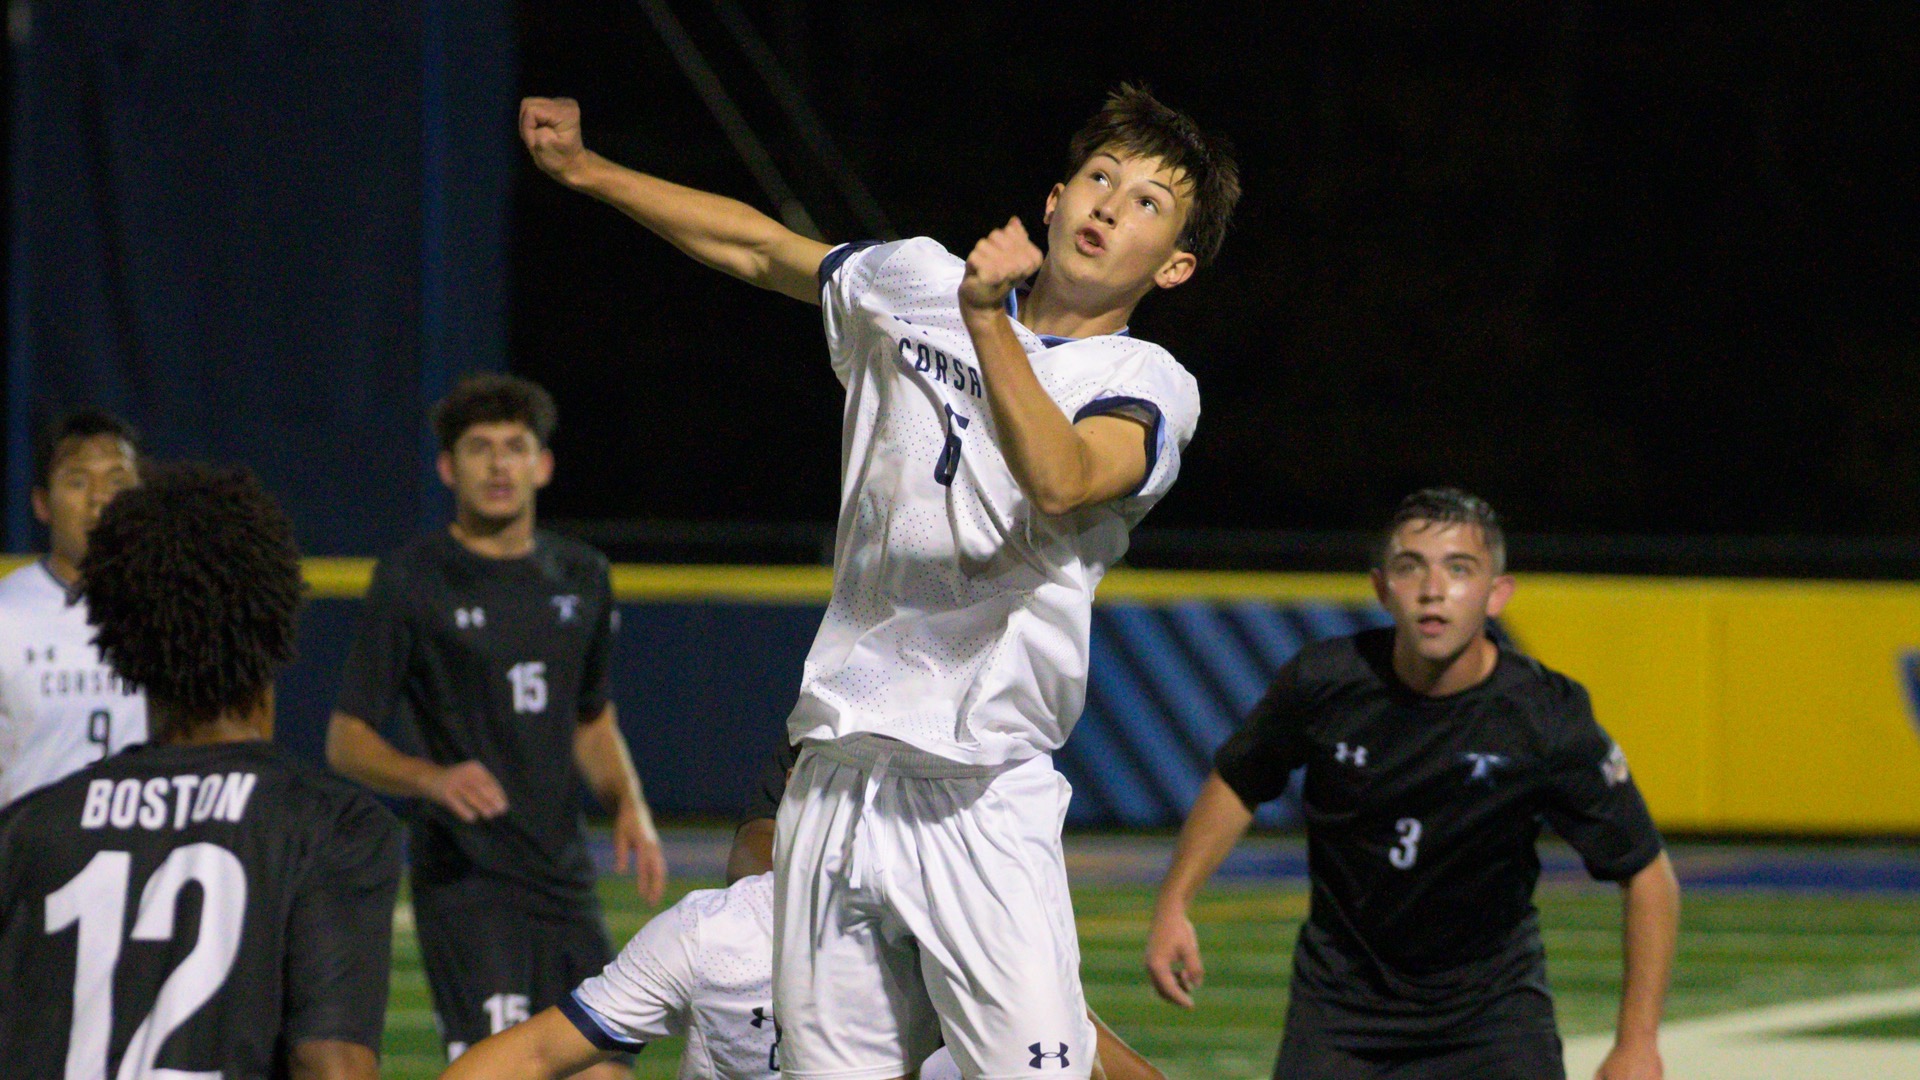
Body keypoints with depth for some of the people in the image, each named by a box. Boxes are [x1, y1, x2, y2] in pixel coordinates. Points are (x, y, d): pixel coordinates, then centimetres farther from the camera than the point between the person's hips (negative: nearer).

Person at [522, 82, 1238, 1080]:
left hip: (983, 801, -4)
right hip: (836, 782, 4)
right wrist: (588, 170, 29)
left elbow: (1060, 483, -23)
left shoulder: (1149, 386, -2)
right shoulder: (913, 287, 12)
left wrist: (988, 324, -35)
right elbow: (762, 250, 27)